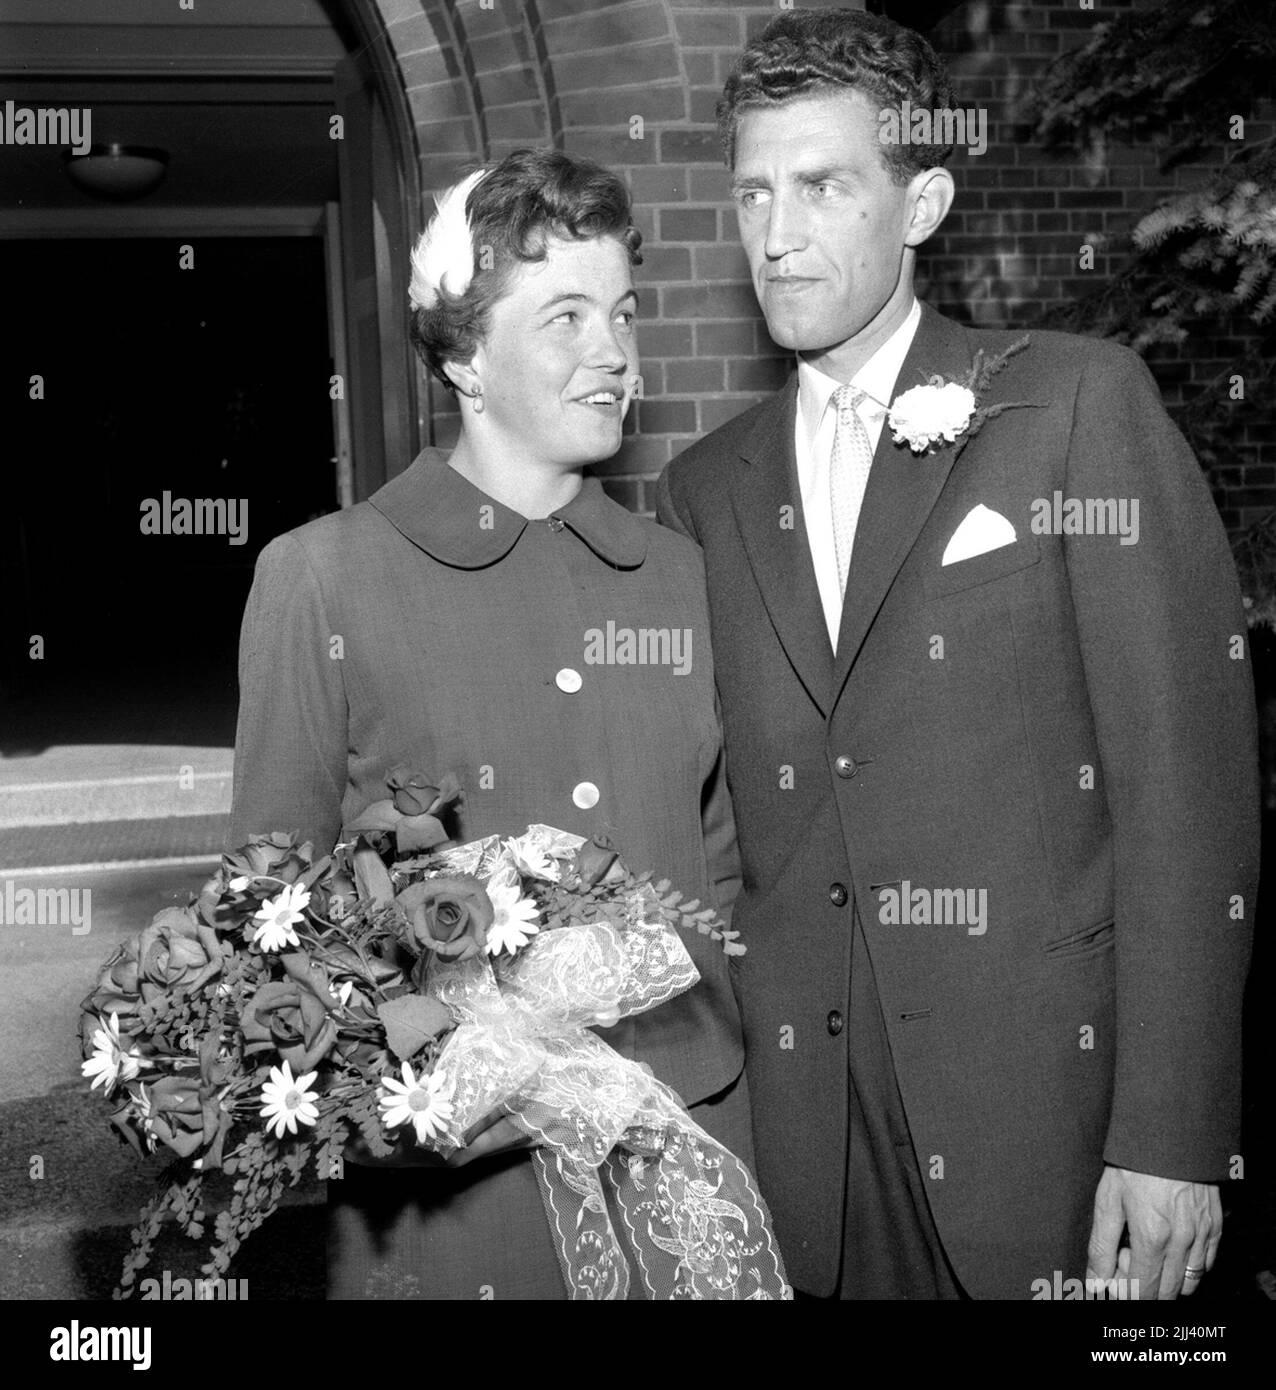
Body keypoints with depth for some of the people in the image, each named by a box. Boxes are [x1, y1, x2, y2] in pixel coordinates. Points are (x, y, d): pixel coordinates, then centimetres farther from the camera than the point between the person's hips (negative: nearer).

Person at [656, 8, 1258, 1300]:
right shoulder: (704, 488, 9)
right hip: (796, 1116, 3)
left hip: (1040, 1093, -3)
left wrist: (1172, 1133, -12)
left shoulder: (1082, 403, -3)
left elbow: (1185, 773, -8)